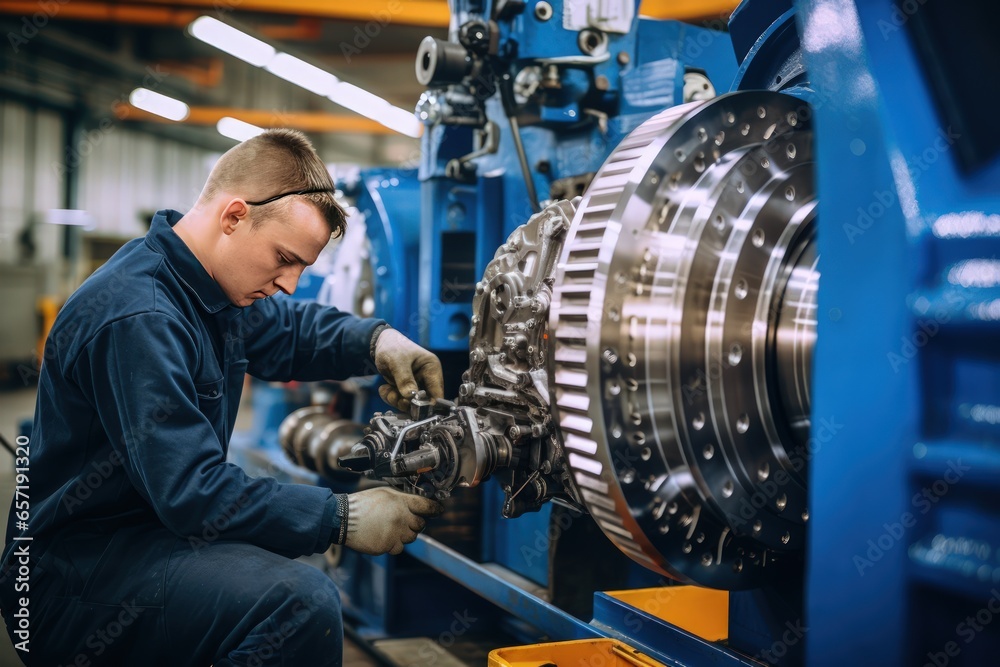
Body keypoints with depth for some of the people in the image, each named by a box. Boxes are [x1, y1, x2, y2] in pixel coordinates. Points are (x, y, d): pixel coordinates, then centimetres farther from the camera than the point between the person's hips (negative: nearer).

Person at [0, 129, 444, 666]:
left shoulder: (208, 287, 5)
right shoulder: (136, 318, -25)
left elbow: (287, 331, 22)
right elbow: (191, 494, -27)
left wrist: (377, 340, 2)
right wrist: (343, 518, -22)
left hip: (160, 522, 10)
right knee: (299, 602, -30)